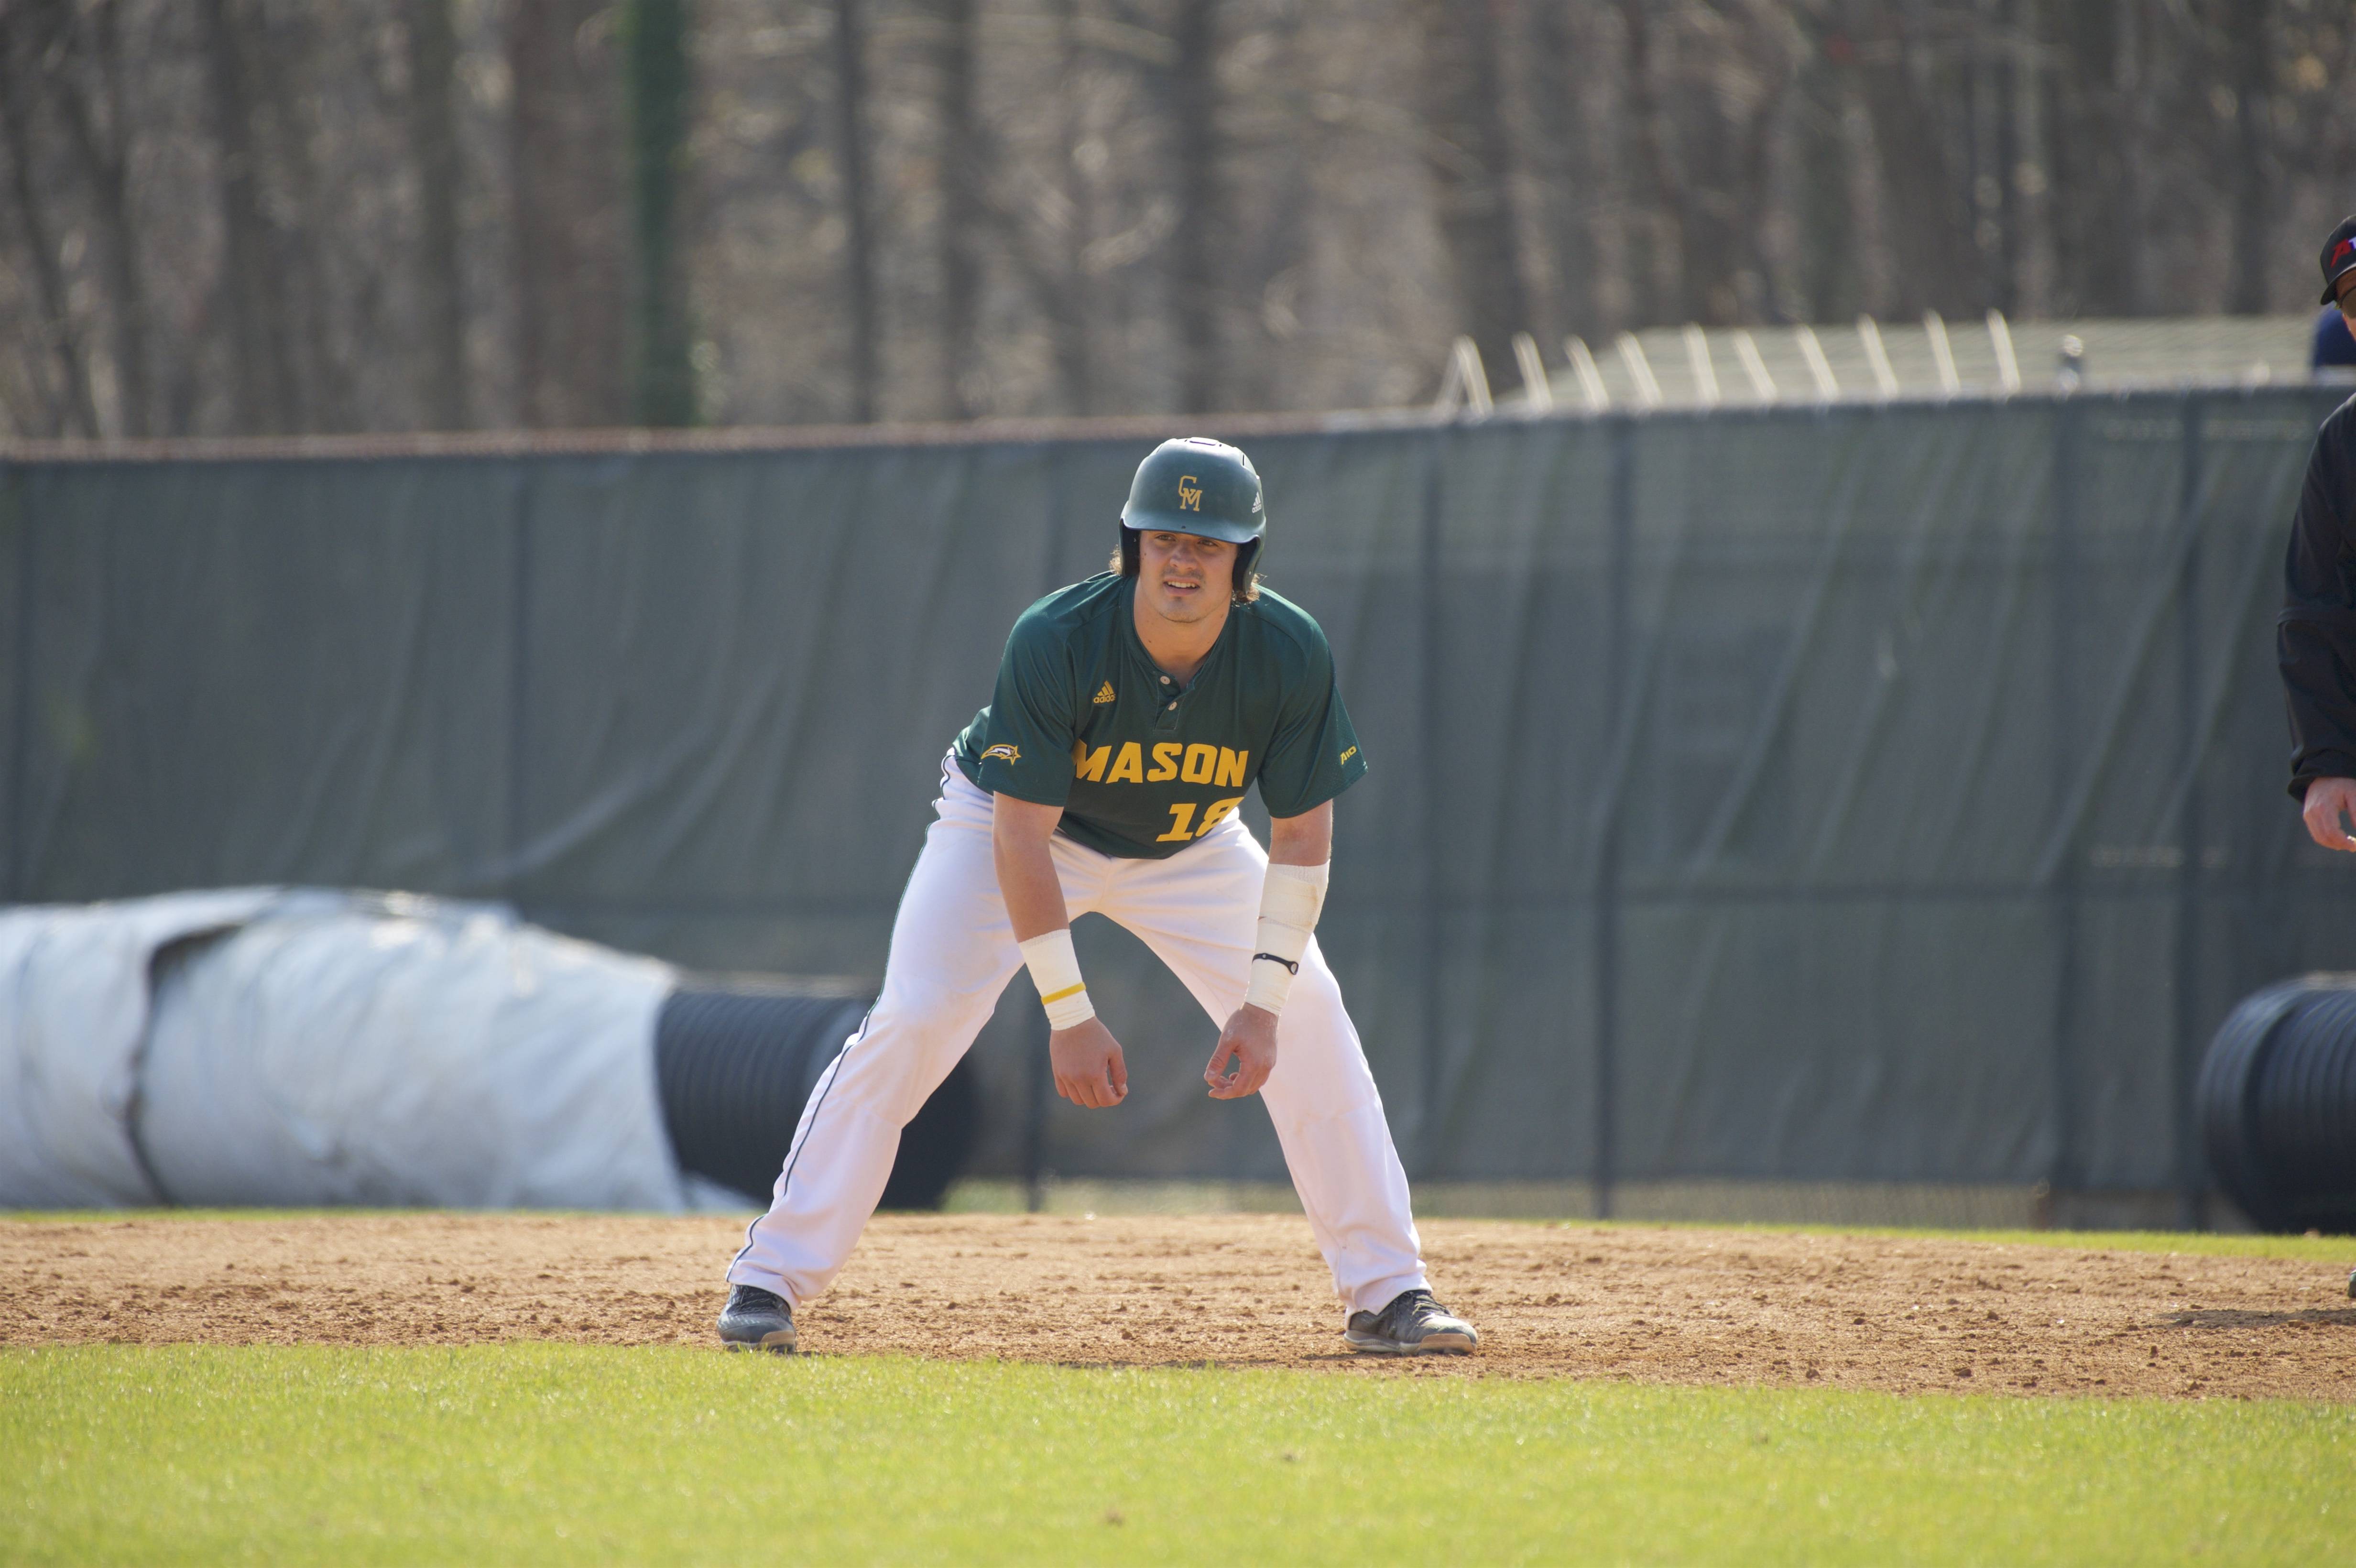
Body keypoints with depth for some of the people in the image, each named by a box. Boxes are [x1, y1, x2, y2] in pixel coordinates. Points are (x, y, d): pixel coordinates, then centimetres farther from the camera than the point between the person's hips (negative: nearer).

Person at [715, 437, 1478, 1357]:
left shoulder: (1291, 655, -27)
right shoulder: (1055, 642, -35)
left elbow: (1302, 834, -18)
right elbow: (1021, 837, -31)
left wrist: (1265, 1004, -26)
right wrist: (1068, 1015, -33)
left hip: (1187, 849, 3)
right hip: (1010, 824, -3)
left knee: (1310, 1027, -6)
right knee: (911, 1026, -18)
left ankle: (1387, 1296, 6)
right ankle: (770, 1281, -11)